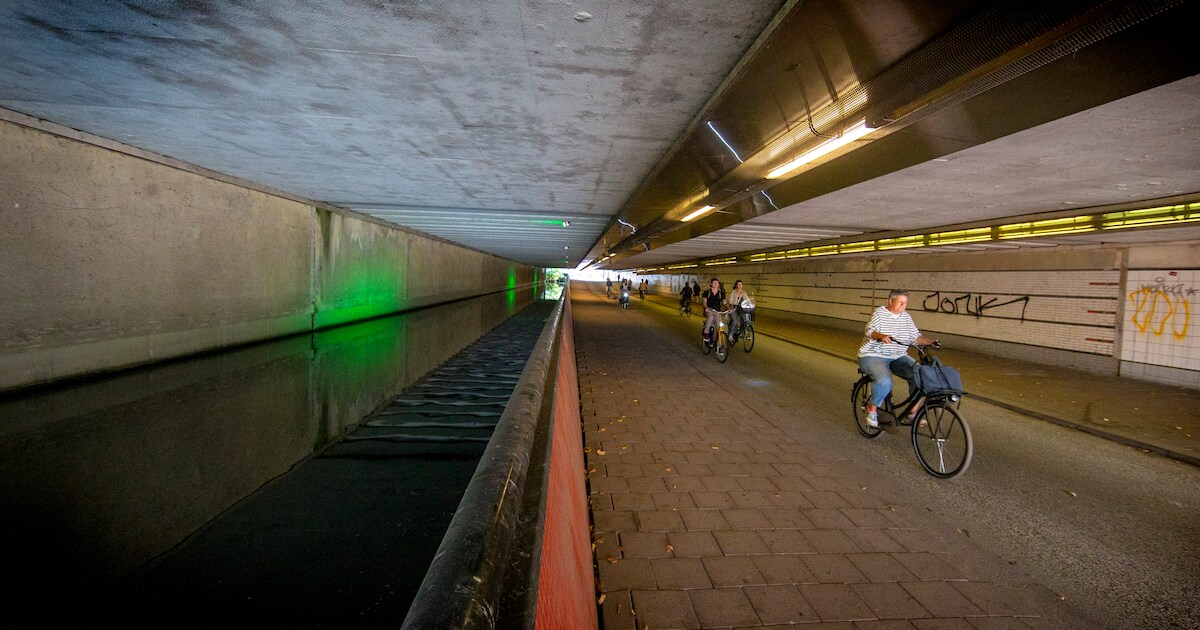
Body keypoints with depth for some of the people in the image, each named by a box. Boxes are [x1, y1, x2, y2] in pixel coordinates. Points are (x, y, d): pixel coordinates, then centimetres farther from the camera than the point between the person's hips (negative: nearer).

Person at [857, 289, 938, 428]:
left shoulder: (906, 316, 10)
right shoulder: (879, 313, -6)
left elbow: (916, 337, 7)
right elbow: (870, 331, -21)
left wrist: (930, 341, -12)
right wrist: (881, 336, -41)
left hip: (898, 358, 6)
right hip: (873, 356, -6)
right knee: (885, 381, -33)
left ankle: (913, 412, -1)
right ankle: (872, 408, -7)